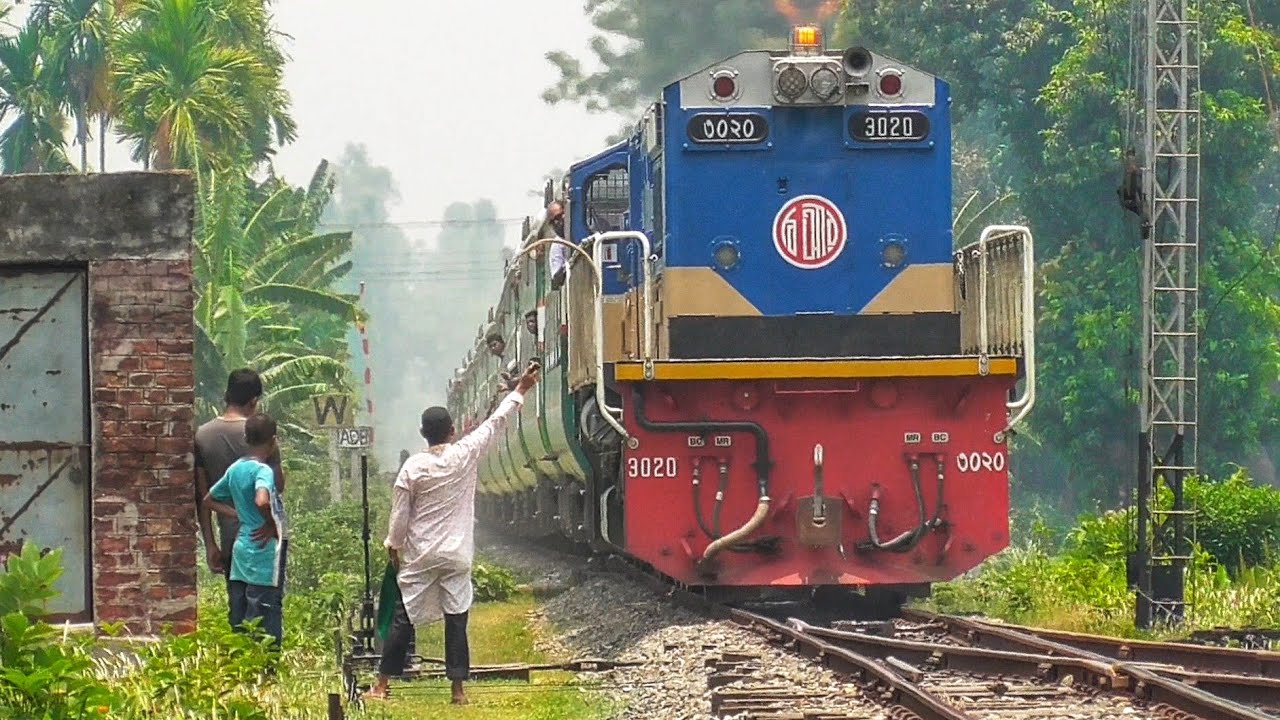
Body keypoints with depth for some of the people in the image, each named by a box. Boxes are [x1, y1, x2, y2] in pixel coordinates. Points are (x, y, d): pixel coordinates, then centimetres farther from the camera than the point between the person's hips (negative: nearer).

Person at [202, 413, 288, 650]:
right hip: (264, 551, -8)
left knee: (239, 621, 10)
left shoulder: (235, 469, 10)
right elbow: (262, 501, -33)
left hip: (241, 546, 8)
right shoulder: (262, 470, -14)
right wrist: (273, 525, -16)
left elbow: (209, 500, 23)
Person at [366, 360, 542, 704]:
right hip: (456, 556, 0)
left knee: (404, 618, 6)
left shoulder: (413, 467, -9)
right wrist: (521, 390, 11)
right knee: (456, 619, 4)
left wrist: (393, 545, 11)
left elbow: (400, 513, -4)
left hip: (418, 556, 0)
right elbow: (496, 422, 2)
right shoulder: (465, 455, -7)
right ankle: (458, 689, 2)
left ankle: (382, 685, 9)